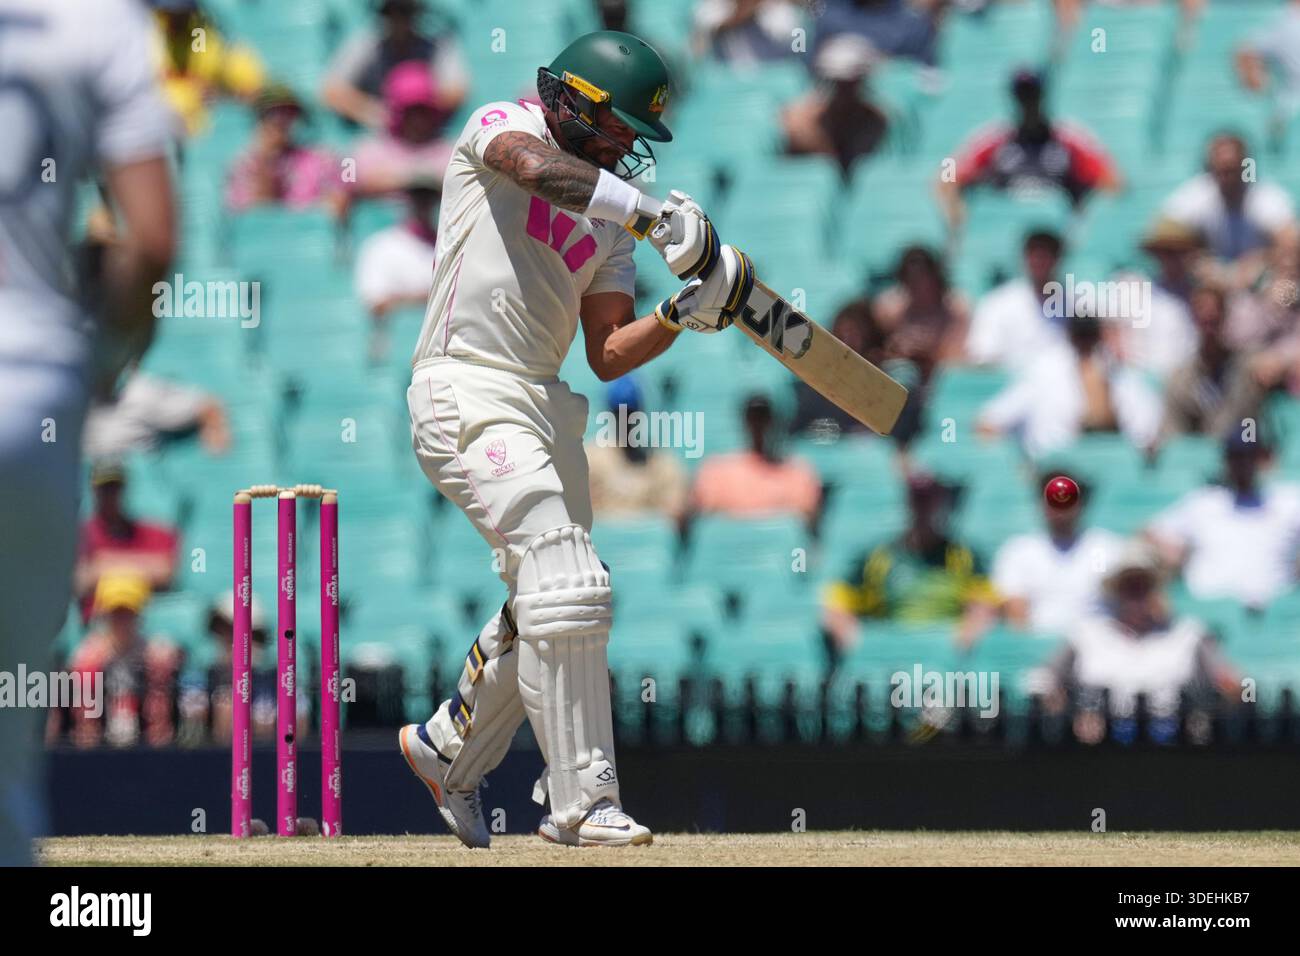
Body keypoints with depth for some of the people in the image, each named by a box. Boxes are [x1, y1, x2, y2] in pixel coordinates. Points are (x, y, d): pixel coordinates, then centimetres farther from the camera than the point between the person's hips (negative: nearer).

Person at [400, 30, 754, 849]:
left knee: (545, 608, 16)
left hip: (545, 405, 8)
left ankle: (449, 750, 39)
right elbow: (535, 168, -27)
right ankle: (583, 803, -15)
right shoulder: (501, 127, -1)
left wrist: (687, 313, -7)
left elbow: (610, 355, 10)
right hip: (468, 392, -8)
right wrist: (653, 212, -33)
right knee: (566, 587, -18)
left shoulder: (609, 217, 17)